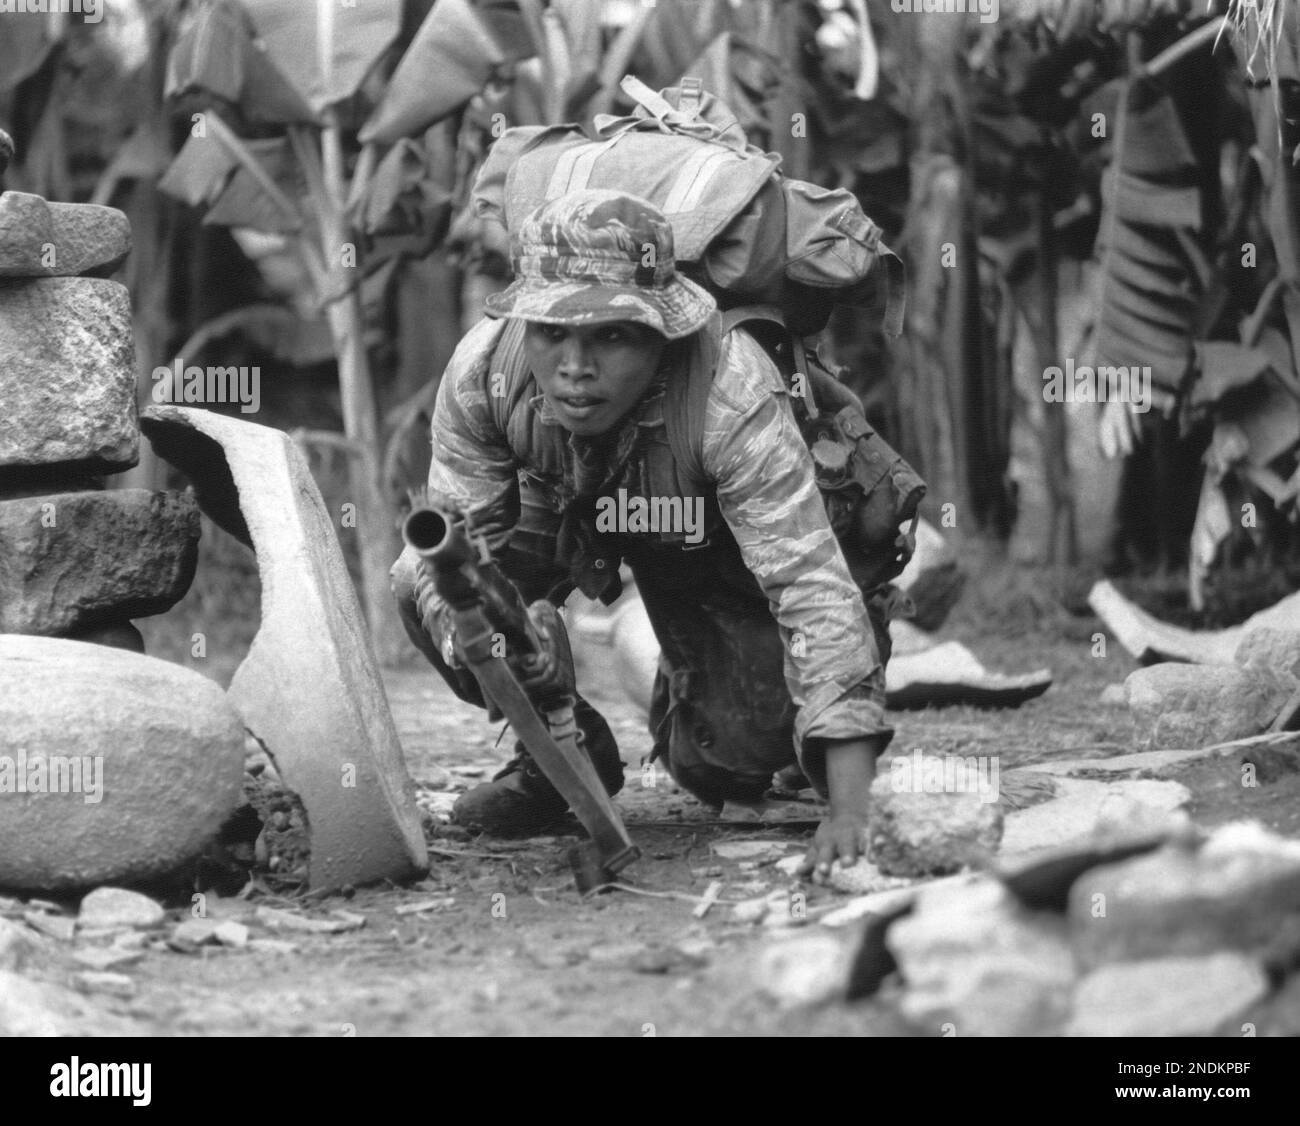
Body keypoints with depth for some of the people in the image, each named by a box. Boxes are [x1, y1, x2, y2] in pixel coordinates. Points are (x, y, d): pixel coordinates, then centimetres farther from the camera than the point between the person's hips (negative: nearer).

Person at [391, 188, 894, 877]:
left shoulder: (733, 397, -43)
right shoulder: (483, 368, -33)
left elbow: (812, 589, -45)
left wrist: (849, 813, -53)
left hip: (707, 544, -2)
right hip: (556, 510, 2)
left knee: (734, 754, -20)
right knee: (420, 586, -24)